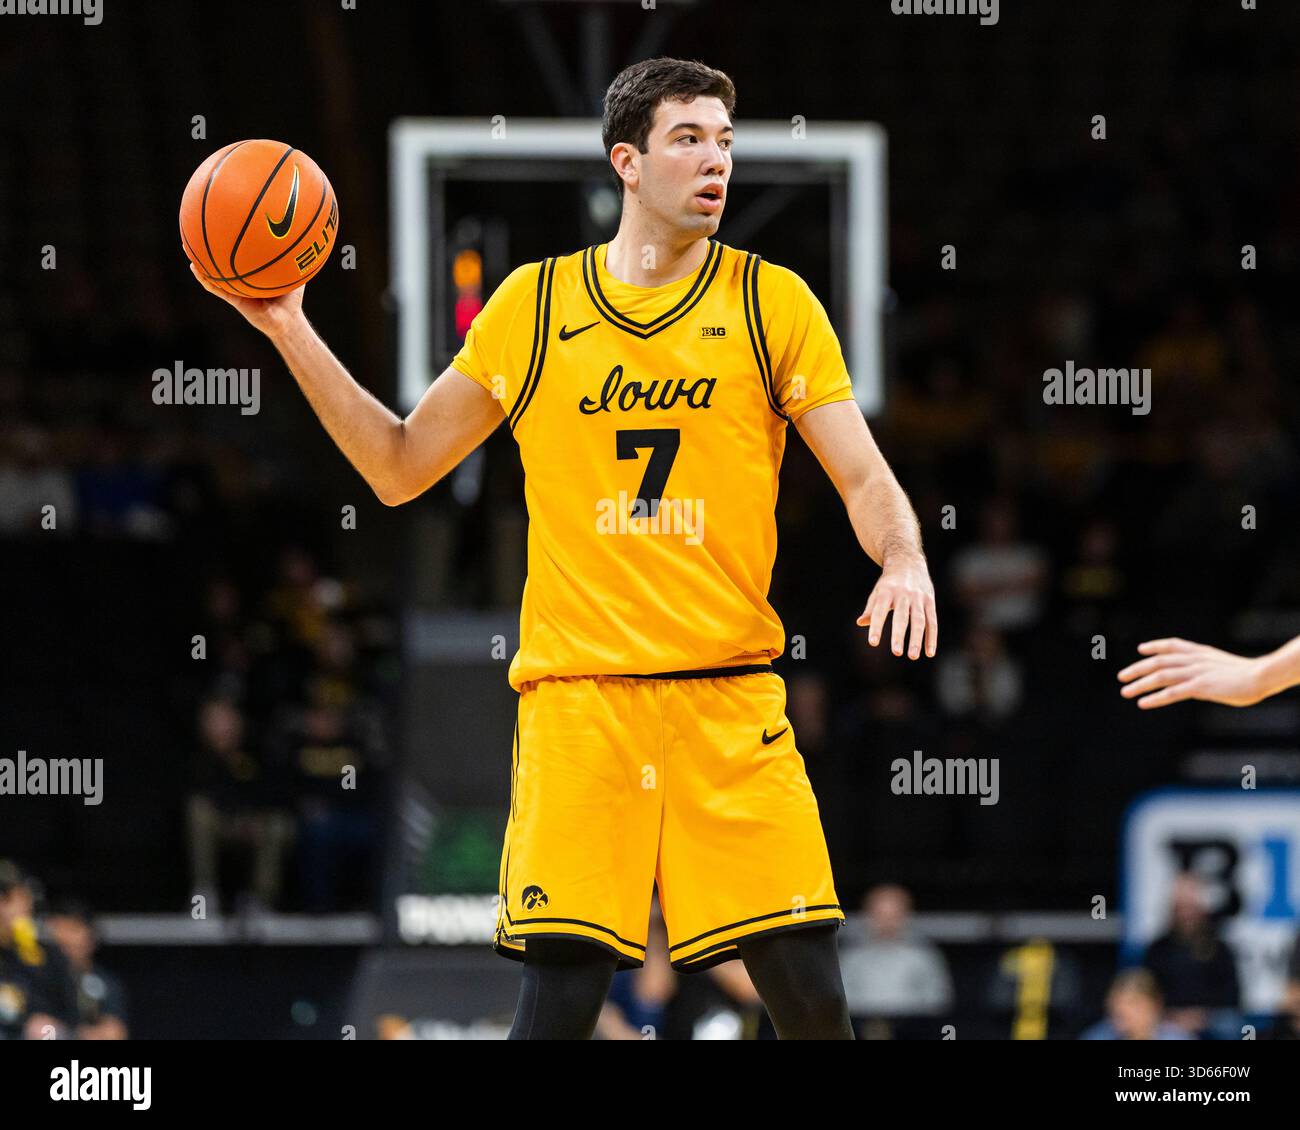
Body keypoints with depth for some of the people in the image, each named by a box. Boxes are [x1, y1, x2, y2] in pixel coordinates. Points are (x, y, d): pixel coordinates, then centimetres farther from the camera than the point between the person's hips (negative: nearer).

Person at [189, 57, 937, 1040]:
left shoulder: (771, 303, 5)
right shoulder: (533, 306, 8)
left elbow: (866, 480, 4)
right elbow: (399, 469, 15)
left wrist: (905, 561, -18)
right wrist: (292, 333, 6)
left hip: (731, 700, 0)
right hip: (576, 700, 0)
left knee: (812, 1002, -6)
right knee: (558, 1002, -9)